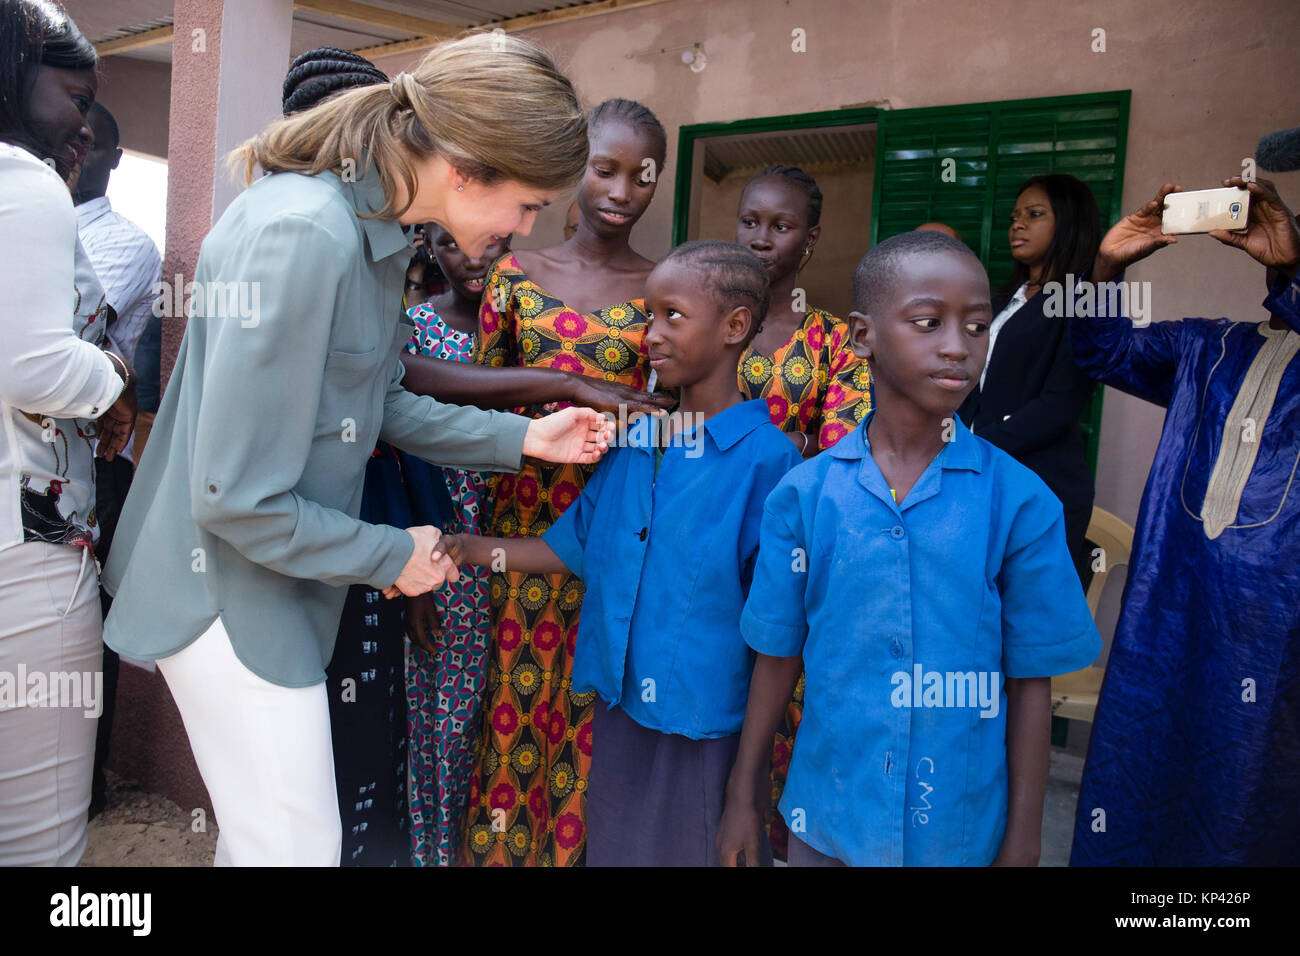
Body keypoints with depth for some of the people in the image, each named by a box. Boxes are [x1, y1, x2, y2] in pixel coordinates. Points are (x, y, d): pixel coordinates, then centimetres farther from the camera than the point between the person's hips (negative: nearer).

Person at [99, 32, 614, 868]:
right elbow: (238, 499, -26)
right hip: (231, 579, -9)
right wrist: (393, 556, -13)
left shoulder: (376, 226, 1)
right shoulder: (301, 236, -28)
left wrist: (520, 439, 3)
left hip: (284, 569, 9)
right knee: (297, 845, 4)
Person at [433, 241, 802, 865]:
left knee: (688, 850, 11)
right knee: (609, 847, 21)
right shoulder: (634, 440, 4)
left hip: (703, 725, -6)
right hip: (617, 703, 6)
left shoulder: (765, 458, -16)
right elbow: (577, 547, 12)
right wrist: (474, 551, 1)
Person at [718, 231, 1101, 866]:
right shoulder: (803, 495, -8)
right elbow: (778, 655, 0)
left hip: (960, 827, 0)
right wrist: (744, 796, 6)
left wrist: (1023, 837, -1)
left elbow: (1030, 680, -4)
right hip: (826, 816, 1)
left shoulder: (1019, 502, -10)